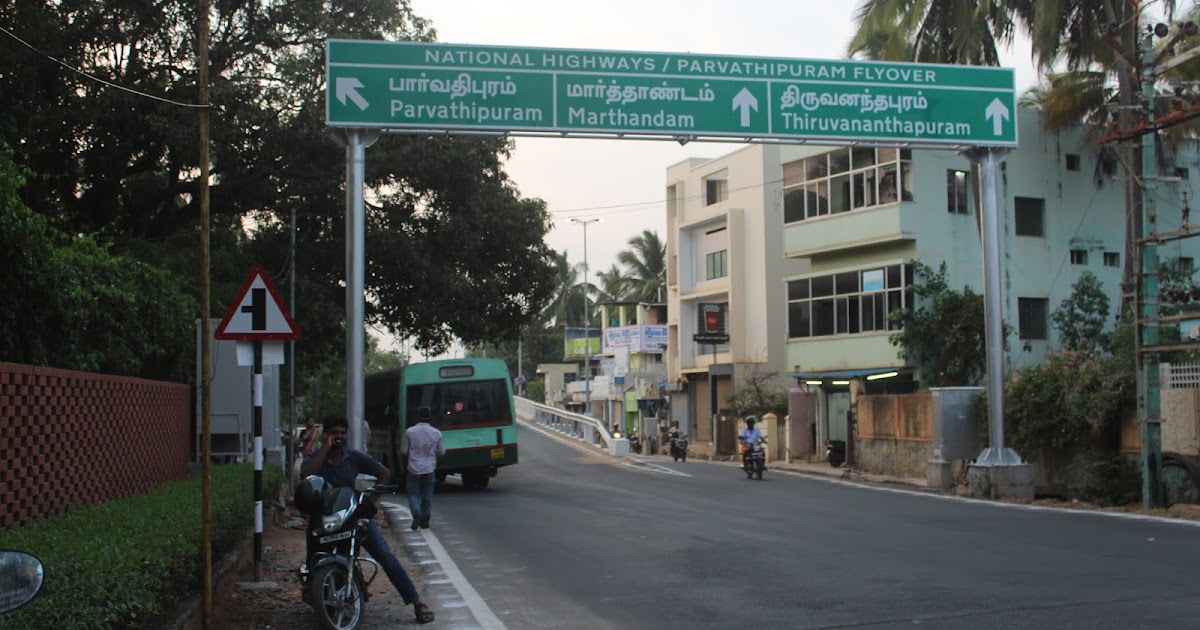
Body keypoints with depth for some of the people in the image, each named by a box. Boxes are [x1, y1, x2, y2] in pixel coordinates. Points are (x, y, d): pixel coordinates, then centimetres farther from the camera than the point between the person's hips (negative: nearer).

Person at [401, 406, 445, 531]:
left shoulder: (410, 432, -9)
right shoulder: (436, 433, -4)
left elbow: (403, 451, -4)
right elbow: (442, 452, 3)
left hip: (414, 469, -2)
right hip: (429, 469, 2)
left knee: (413, 493, 7)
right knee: (427, 495, 12)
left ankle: (417, 513, -18)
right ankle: (425, 520, 15)